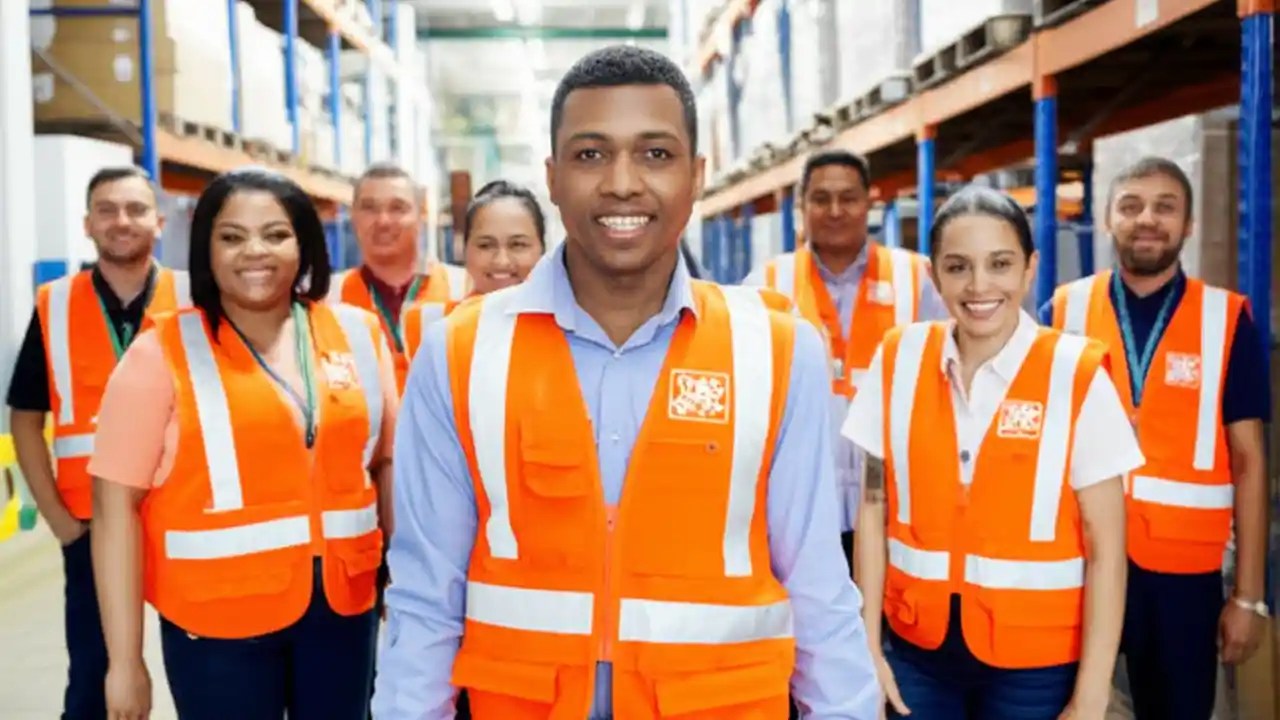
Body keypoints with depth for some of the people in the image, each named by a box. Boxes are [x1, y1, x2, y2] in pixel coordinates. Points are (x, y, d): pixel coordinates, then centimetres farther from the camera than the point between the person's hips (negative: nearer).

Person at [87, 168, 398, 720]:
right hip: (218, 617, -3)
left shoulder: (356, 332, 3)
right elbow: (117, 504, -9)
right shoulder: (162, 353, -7)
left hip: (341, 605, 3)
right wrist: (125, 659, -10)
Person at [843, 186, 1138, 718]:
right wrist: (868, 646, -1)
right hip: (918, 649, 2)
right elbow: (874, 507, 2)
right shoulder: (898, 360, -4)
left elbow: (1106, 552, -9)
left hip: (1036, 660, -2)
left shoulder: (1078, 376, -10)